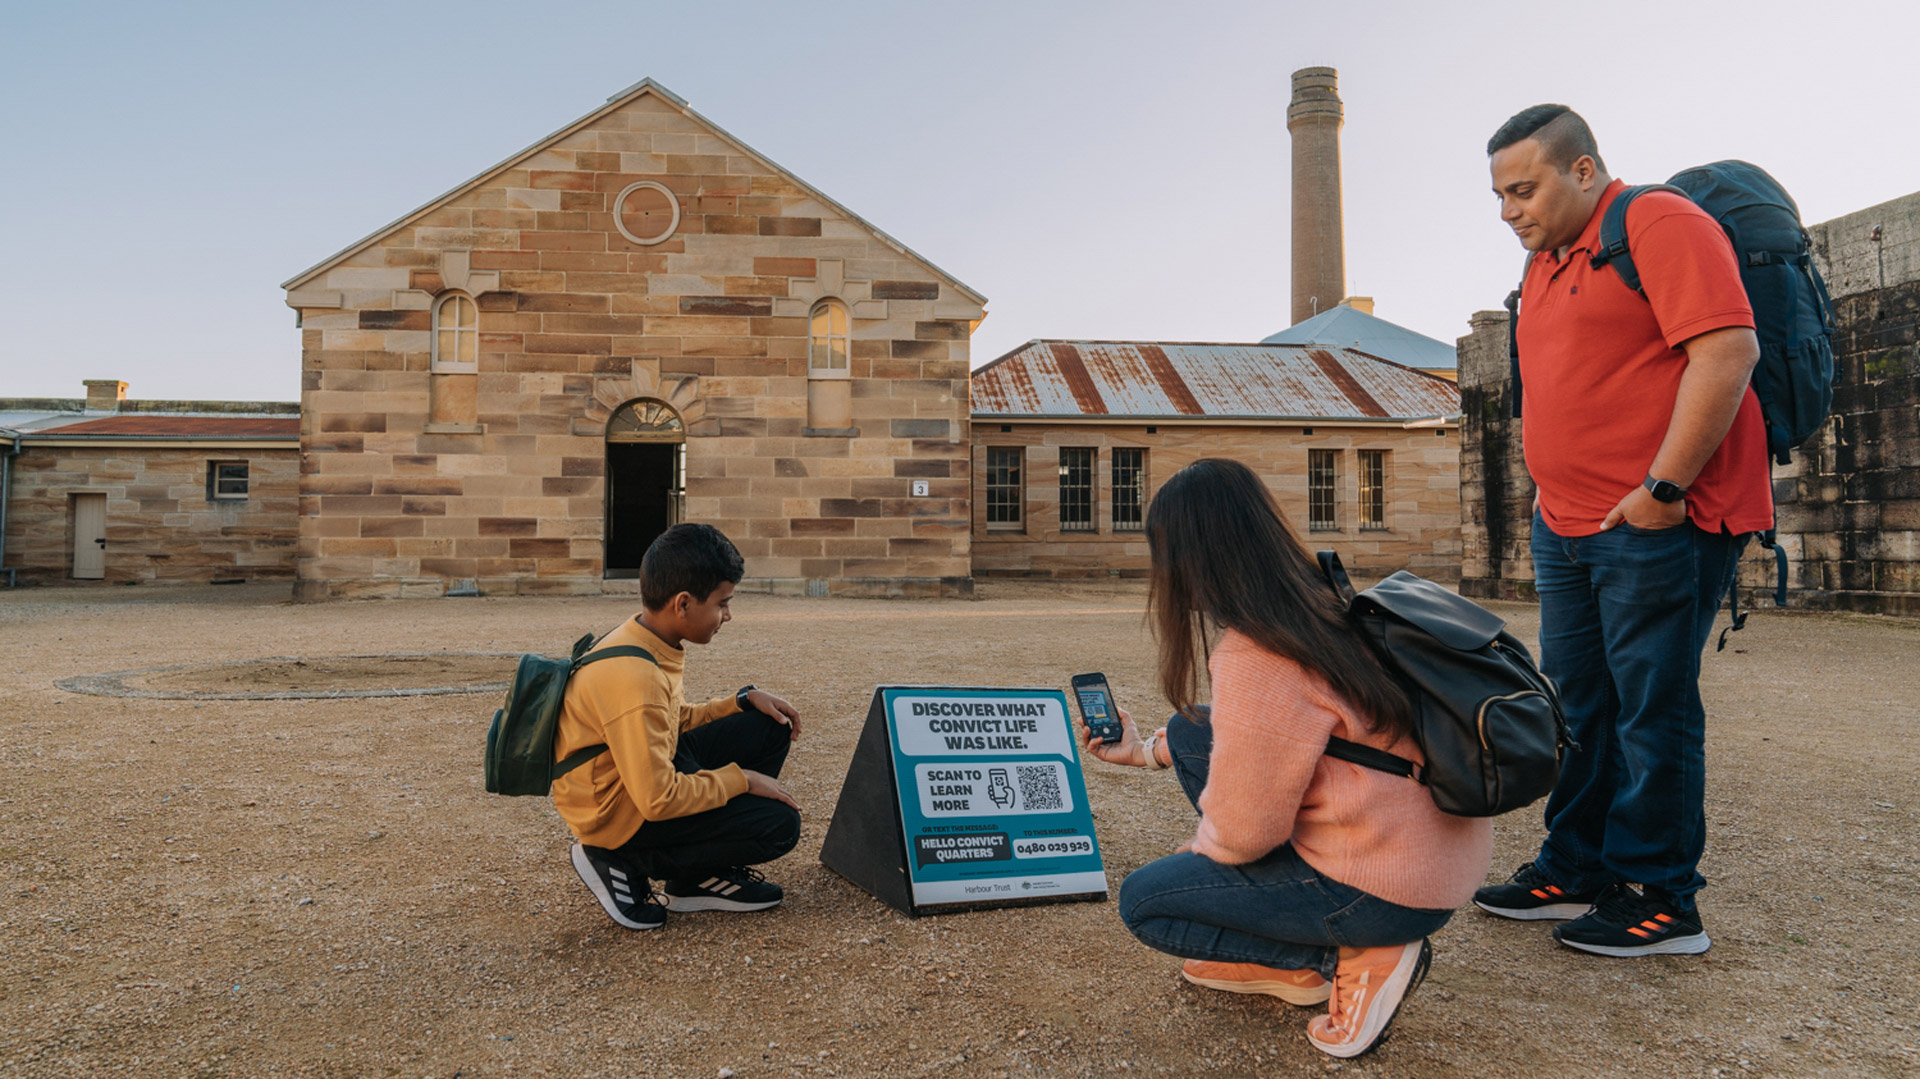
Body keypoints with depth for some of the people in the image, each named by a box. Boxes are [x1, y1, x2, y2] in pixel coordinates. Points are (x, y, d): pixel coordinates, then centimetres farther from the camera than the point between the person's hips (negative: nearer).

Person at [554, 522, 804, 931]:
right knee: (780, 824, -15)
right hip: (620, 812, -9)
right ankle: (623, 863, -2)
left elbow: (673, 721, 16)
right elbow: (658, 800, -30)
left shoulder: (643, 641, -1)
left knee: (771, 728, 7)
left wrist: (743, 699, 4)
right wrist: (740, 778, -17)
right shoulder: (634, 678, -32)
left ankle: (703, 875, 12)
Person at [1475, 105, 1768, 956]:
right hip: (1569, 526, 9)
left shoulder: (1659, 225, -9)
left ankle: (1658, 901, 9)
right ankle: (1575, 871, 24)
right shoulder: (1545, 261, 18)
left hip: (1657, 522, -9)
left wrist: (1662, 487, -21)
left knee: (1651, 707, -3)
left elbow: (1728, 352, -20)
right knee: (1577, 703, 13)